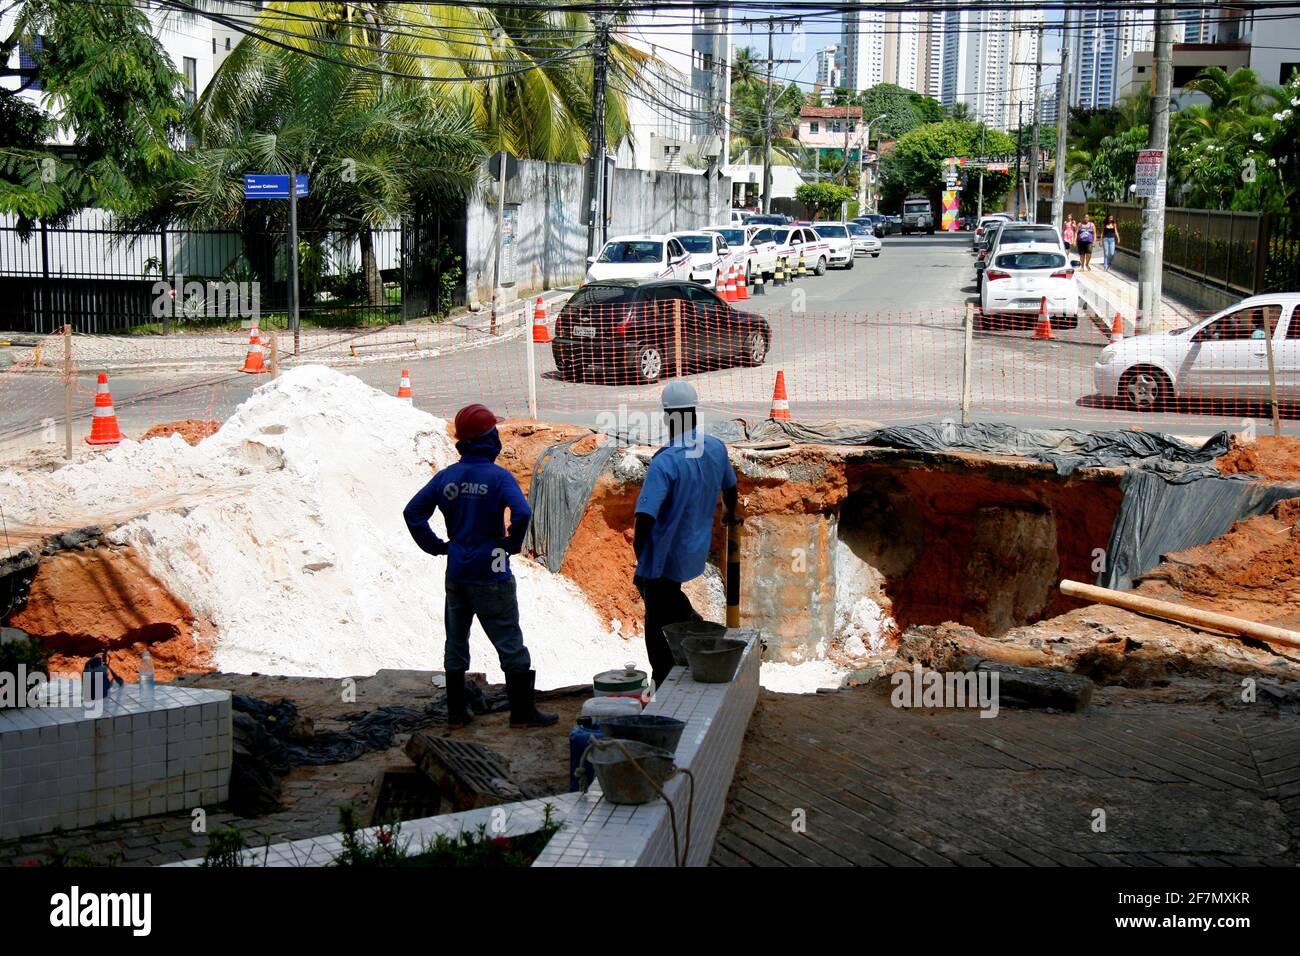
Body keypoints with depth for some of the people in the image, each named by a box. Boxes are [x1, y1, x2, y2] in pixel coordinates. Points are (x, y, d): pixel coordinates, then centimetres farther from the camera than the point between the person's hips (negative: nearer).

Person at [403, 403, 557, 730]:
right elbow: (521, 512, -28)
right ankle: (523, 712, 3)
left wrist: (434, 545, 10)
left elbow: (413, 511, 5)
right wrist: (512, 544, -11)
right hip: (491, 577, -5)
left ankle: (456, 711, 18)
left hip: (456, 576, 6)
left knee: (456, 644, 14)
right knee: (510, 645, 2)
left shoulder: (446, 477, 3)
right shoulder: (498, 477, -14)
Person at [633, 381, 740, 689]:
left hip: (665, 556, -6)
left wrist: (638, 547, -11)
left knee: (658, 627, 7)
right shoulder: (716, 449, -4)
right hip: (695, 551, 6)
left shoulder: (665, 462, -25)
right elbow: (729, 486, 16)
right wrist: (730, 514, 37)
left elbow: (647, 515, -28)